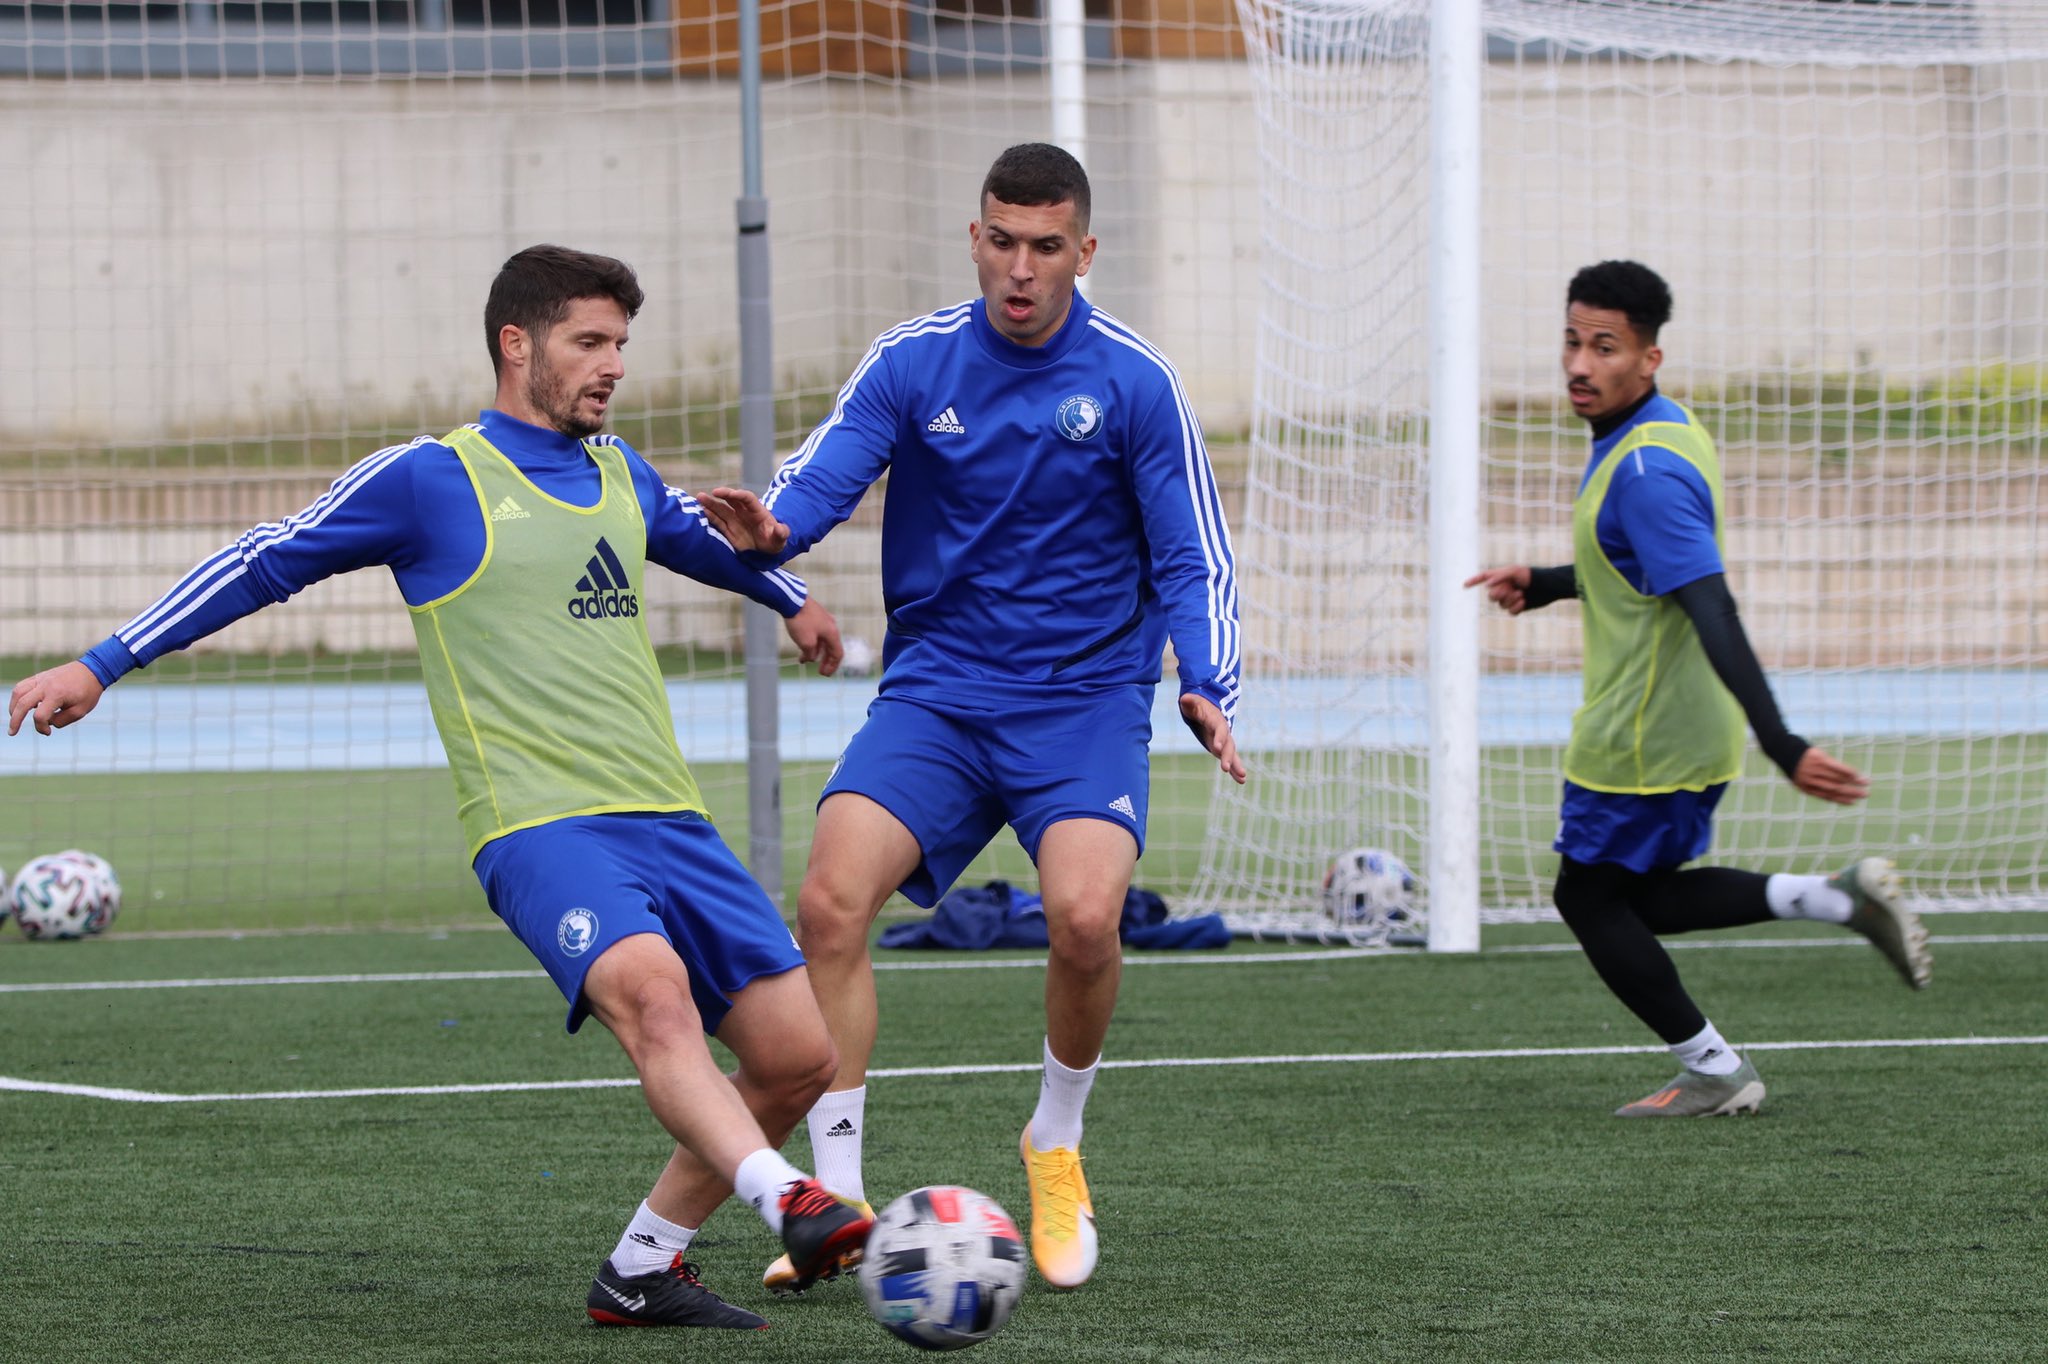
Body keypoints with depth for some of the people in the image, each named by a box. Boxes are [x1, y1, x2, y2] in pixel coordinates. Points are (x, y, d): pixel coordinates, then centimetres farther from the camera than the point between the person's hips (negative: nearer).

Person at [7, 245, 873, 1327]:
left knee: (796, 1056, -2)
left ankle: (640, 1272, 12)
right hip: (538, 825, -7)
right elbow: (266, 564, 6)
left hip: (667, 820, 7)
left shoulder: (621, 478, 18)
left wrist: (790, 598, 59)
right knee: (650, 991, -34)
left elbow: (699, 539, 41)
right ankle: (790, 1203, -52)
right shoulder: (429, 481, 0)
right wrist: (101, 665, 4)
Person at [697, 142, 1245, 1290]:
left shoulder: (1136, 382, -4)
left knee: (1084, 916, -26)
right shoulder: (913, 362, 0)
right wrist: (770, 527, -35)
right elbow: (823, 477, -11)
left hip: (1086, 701, -2)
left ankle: (1057, 1149, 3)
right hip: (935, 690, 2)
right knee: (830, 901, -20)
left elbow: (1193, 560, -3)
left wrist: (1209, 693, -20)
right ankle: (840, 1196, -8)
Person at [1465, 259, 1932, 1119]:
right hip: (1689, 732, 10)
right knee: (1642, 899, 21)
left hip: (1641, 741, -10)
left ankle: (1714, 1072, 15)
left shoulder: (1646, 471, -26)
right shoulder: (1665, 433, 6)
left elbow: (1714, 616, -33)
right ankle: (1840, 899, 13)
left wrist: (1781, 746, -37)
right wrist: (1542, 586, 18)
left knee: (1588, 897, 8)